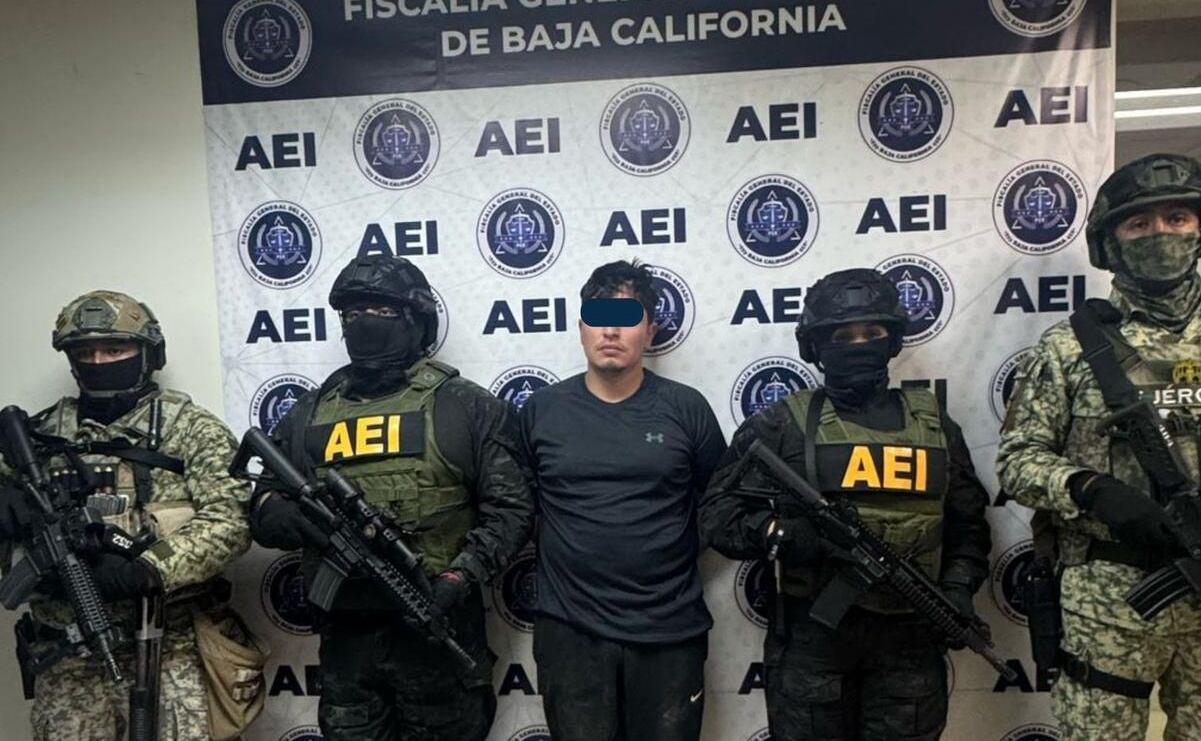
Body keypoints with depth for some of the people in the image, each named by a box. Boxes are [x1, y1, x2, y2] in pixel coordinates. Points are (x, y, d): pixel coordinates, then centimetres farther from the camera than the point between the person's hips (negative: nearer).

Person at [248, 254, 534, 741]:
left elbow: (510, 508, -5)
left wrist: (461, 576, -18)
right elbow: (262, 512, 10)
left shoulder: (467, 408, -3)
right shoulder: (307, 416, 8)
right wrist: (291, 514, -13)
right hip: (345, 635, 3)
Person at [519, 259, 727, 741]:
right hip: (570, 632, 1)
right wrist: (530, 576, 0)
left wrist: (674, 554, -3)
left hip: (670, 631, 0)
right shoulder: (540, 410, 1)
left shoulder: (686, 408, -2)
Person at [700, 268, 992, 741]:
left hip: (910, 636, 3)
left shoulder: (934, 424, 9)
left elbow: (968, 524, 15)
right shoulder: (785, 423, -3)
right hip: (811, 635, -2)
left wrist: (958, 587, -1)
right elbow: (717, 512, -6)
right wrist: (782, 534, -23)